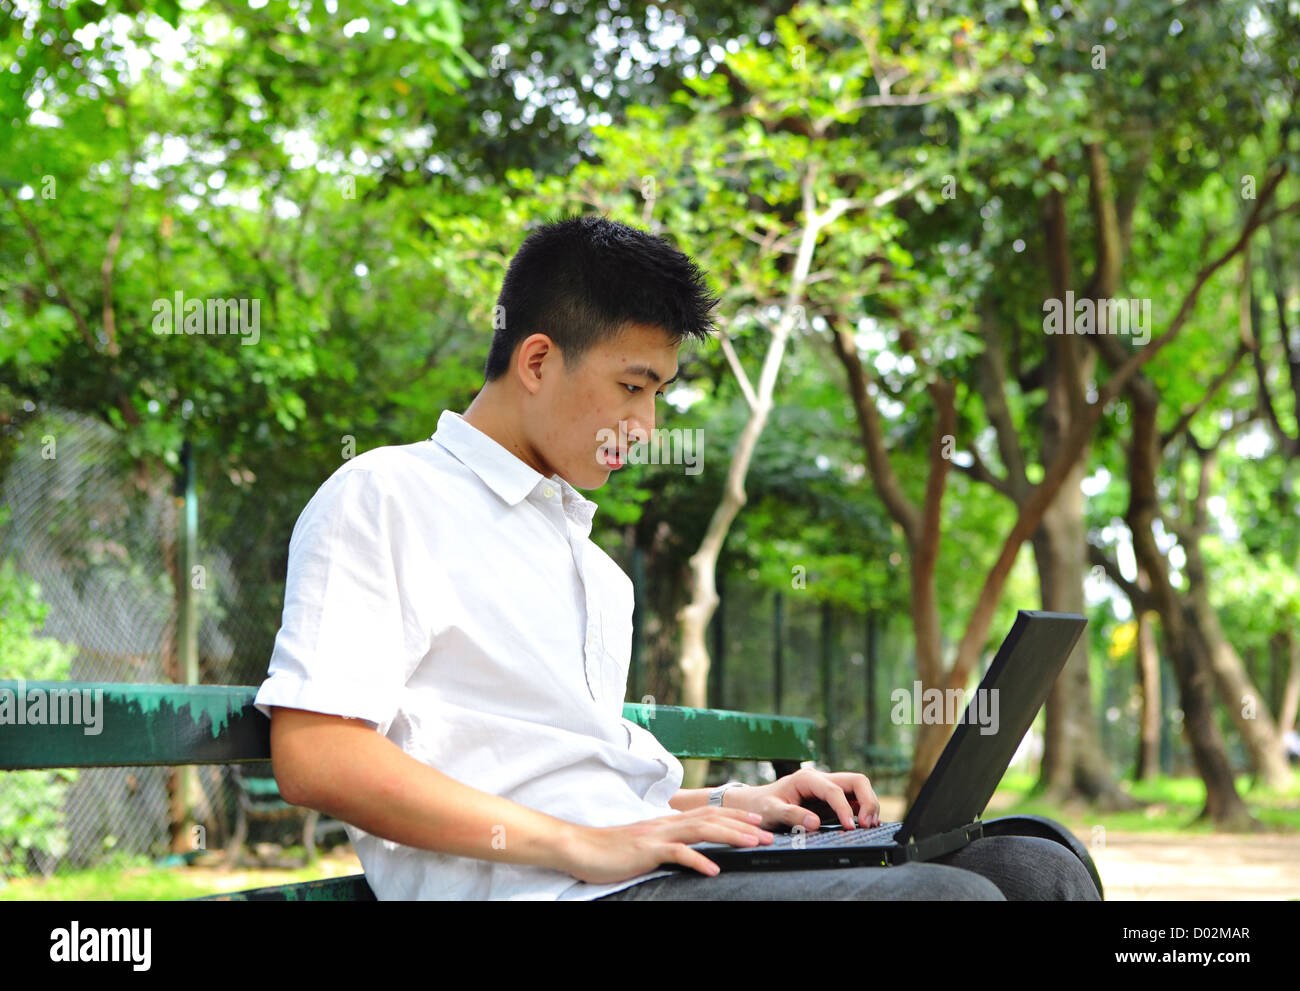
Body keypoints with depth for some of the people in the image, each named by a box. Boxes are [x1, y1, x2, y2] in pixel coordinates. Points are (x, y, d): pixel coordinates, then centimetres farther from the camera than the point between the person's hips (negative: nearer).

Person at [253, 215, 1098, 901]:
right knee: (952, 896, -26)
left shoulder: (591, 561, 31)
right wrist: (581, 844, -16)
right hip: (544, 890, -8)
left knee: (1034, 870, -10)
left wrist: (730, 804, 10)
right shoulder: (386, 498, 3)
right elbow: (314, 758, -11)